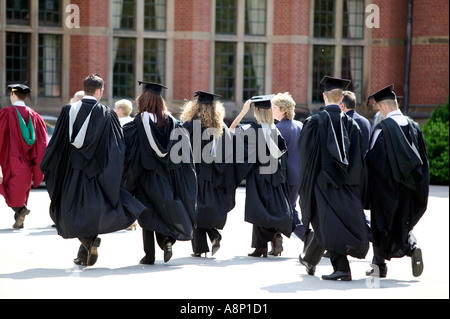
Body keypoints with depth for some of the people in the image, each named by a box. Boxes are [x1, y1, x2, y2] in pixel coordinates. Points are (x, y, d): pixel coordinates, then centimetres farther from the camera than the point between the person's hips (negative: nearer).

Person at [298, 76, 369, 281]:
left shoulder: (315, 122, -8)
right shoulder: (351, 124, 4)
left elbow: (306, 153, -5)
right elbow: (359, 156, 5)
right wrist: (355, 183, 11)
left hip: (323, 179, -4)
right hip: (347, 183, 4)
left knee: (329, 224, -3)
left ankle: (342, 268, -13)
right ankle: (310, 260, 31)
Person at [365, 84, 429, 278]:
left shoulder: (383, 128, -14)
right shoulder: (414, 126, 5)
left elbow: (373, 157, -15)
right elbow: (423, 158, 10)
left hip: (385, 185, -5)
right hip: (407, 187, 5)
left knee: (381, 224, 6)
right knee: (402, 223, 15)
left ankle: (379, 266, 11)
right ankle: (413, 248, -10)